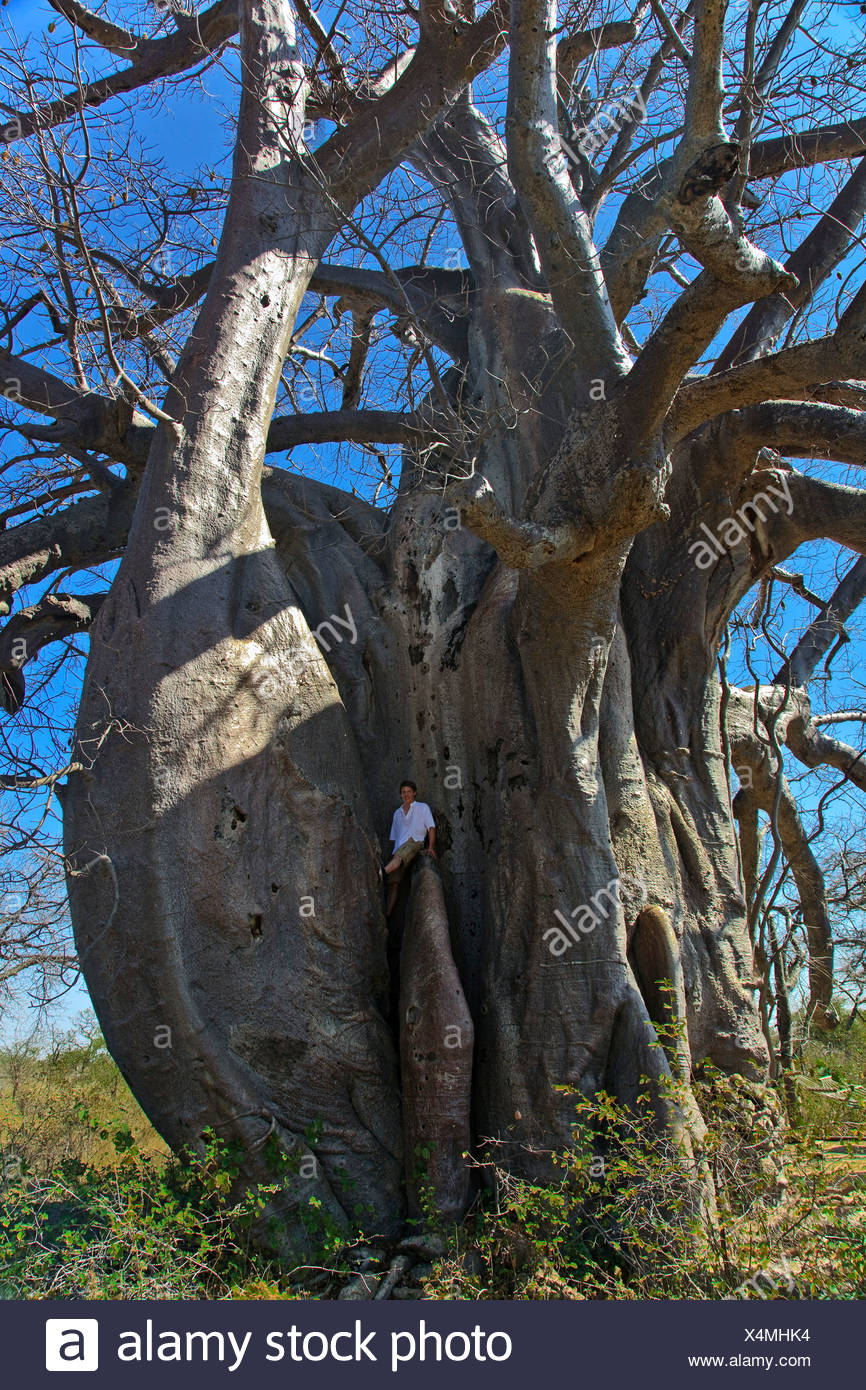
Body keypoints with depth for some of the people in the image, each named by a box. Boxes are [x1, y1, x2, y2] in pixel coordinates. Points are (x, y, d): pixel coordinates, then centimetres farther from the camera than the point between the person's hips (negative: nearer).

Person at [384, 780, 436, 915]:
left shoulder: (422, 807, 18)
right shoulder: (397, 813, 30)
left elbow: (431, 828, 7)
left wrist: (431, 847, -7)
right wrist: (395, 848, 14)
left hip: (415, 842, -4)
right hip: (399, 850, 4)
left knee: (399, 856, -39)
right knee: (393, 881, -16)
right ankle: (387, 913, -29)